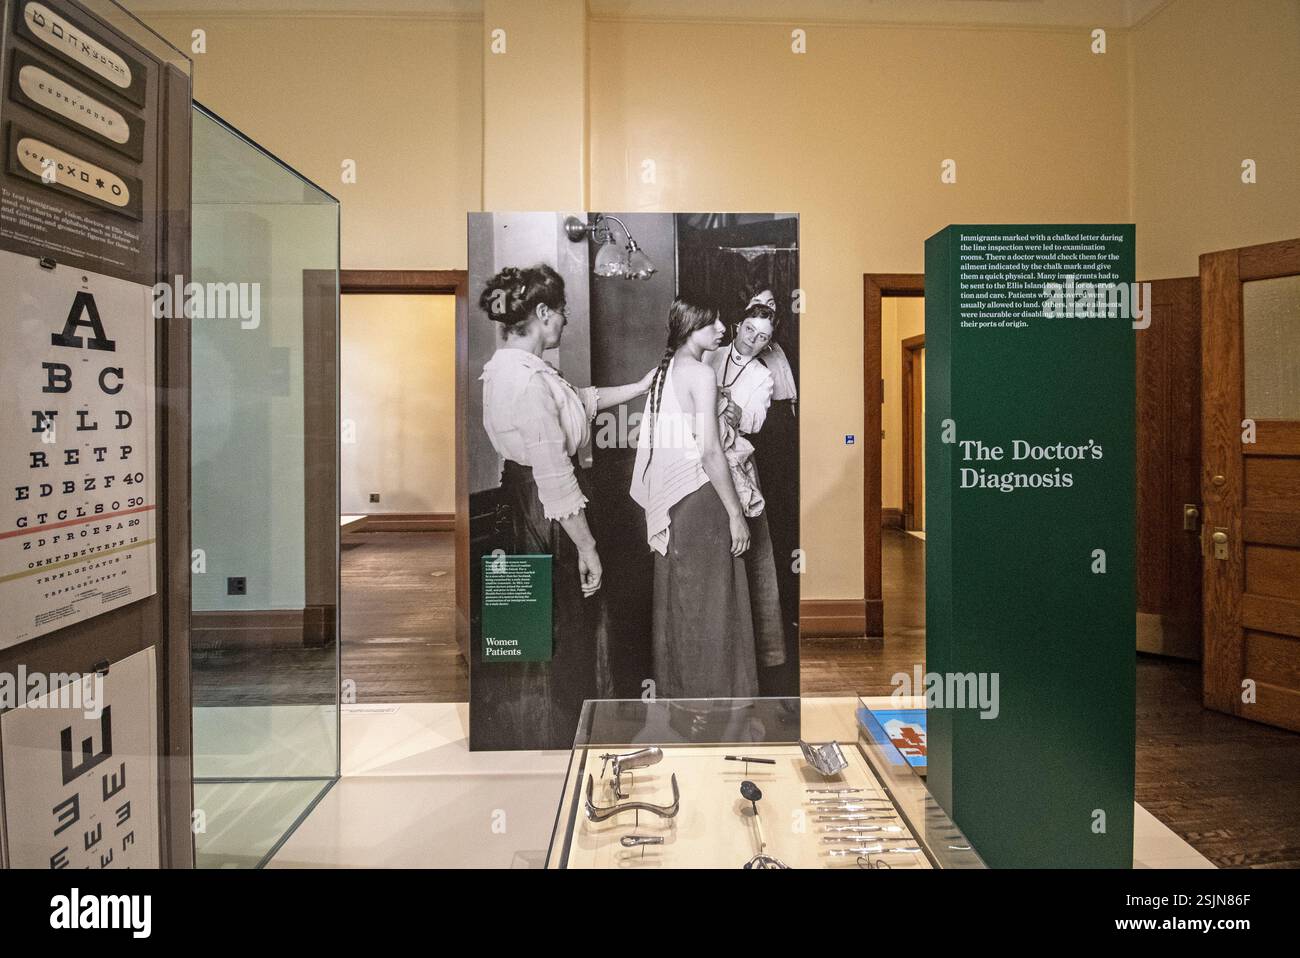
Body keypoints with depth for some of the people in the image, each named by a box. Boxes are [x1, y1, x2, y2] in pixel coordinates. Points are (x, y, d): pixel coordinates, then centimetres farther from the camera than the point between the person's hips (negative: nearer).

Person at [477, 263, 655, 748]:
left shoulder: (509, 364, 5)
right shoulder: (528, 381, -27)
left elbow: (582, 399, 17)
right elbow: (555, 477, -25)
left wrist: (639, 386, 20)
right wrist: (587, 547, -18)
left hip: (522, 502, 10)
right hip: (547, 517, -10)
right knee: (559, 630, 8)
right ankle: (558, 732, 29)